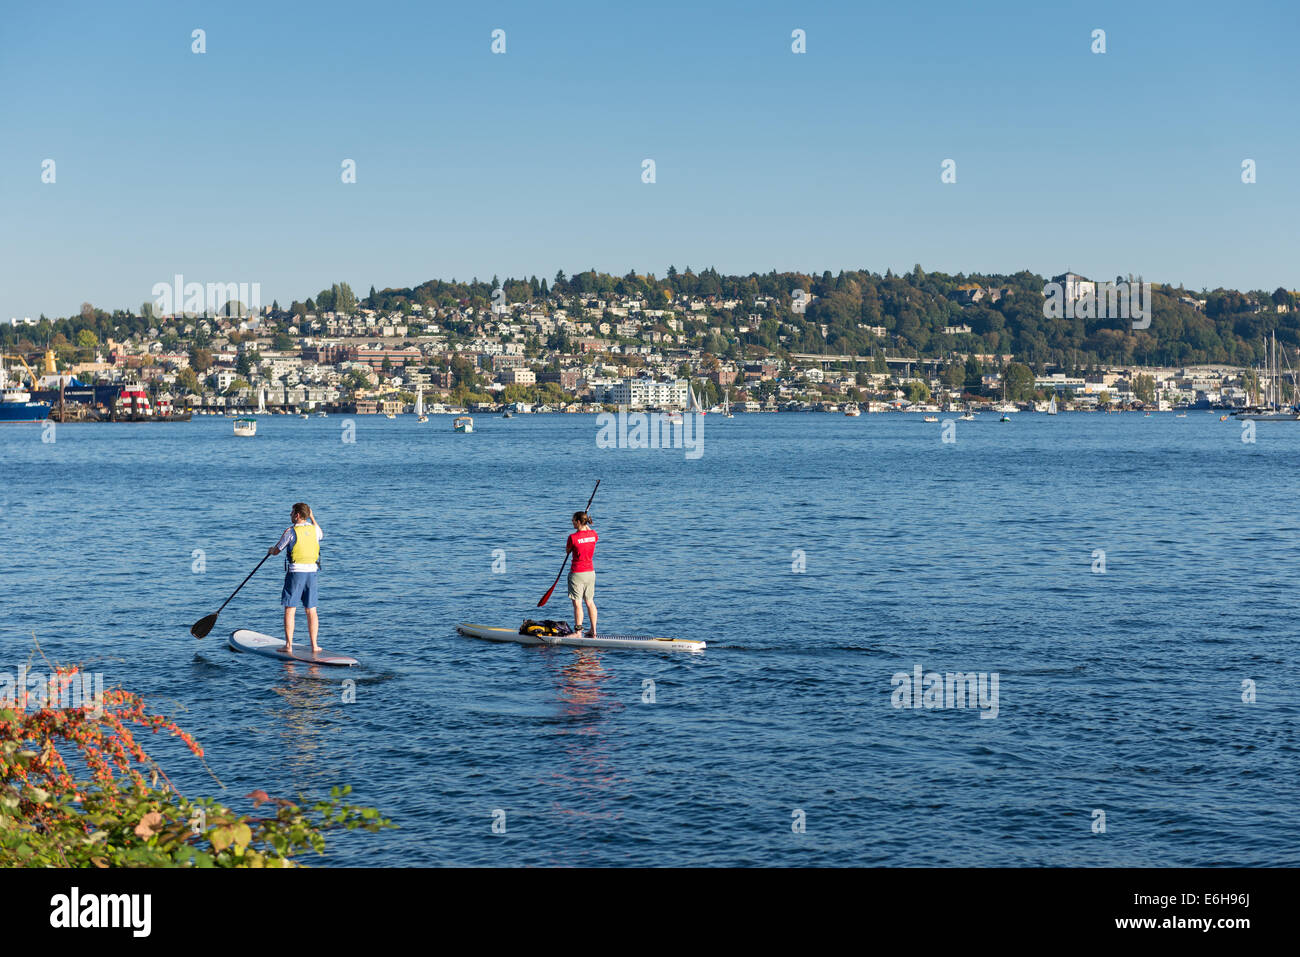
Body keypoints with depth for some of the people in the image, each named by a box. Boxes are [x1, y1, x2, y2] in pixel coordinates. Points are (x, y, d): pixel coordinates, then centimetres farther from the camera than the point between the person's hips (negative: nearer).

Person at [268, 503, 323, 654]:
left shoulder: (290, 531, -8)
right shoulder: (314, 530, 5)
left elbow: (276, 551, 2)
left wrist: (270, 550, 25)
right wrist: (312, 517, 39)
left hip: (295, 571, -4)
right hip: (312, 572, 5)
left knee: (289, 609, 0)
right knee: (311, 610, 9)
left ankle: (289, 645, -4)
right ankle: (314, 645, 9)